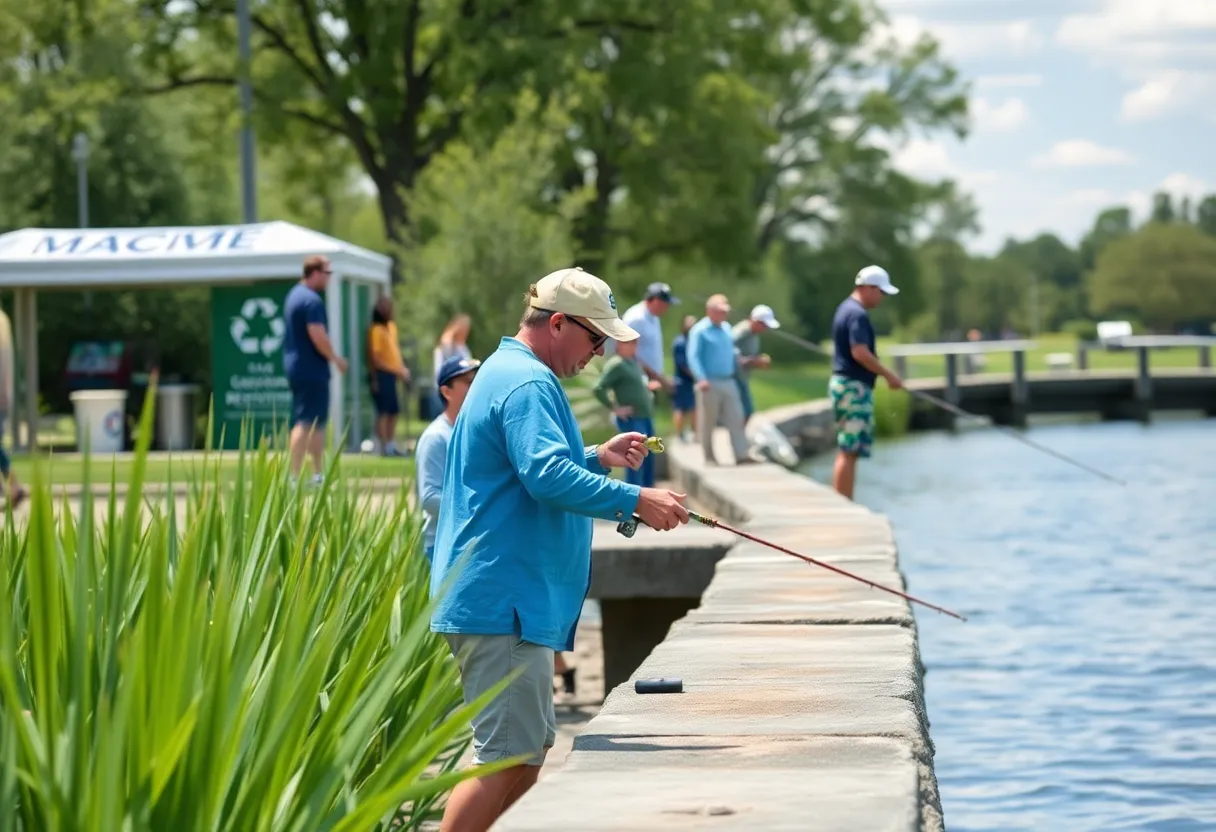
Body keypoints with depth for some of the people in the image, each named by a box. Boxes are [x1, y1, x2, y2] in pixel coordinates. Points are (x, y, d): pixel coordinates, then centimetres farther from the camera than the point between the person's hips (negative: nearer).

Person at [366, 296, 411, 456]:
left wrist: (402, 369, 8)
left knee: (394, 411, 11)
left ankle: (391, 445, 18)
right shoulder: (376, 330, -13)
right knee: (383, 411, -8)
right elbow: (374, 357, -16)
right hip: (381, 375, -9)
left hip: (391, 374, 9)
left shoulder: (392, 326, 13)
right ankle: (385, 447, -7)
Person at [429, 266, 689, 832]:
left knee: (531, 745, 16)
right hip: (504, 600, -11)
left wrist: (597, 458, 21)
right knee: (508, 755, -13)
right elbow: (547, 477, -27)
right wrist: (634, 500, -26)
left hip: (499, 597, 11)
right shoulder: (529, 383, -13)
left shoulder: (505, 371, 21)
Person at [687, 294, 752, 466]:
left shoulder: (726, 328, 14)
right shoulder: (699, 330, -8)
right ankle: (709, 457, 11)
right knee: (708, 423, 2)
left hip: (729, 382, 6)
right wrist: (701, 379, -25)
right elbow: (693, 357, -14)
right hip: (710, 384, -6)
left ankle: (742, 455, -1)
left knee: (736, 419, 0)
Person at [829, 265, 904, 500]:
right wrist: (888, 375, -17)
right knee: (850, 451, -9)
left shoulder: (846, 308, 16)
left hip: (842, 382, 10)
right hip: (854, 386, -10)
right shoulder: (858, 315, -15)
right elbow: (860, 353, -24)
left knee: (846, 450, 12)